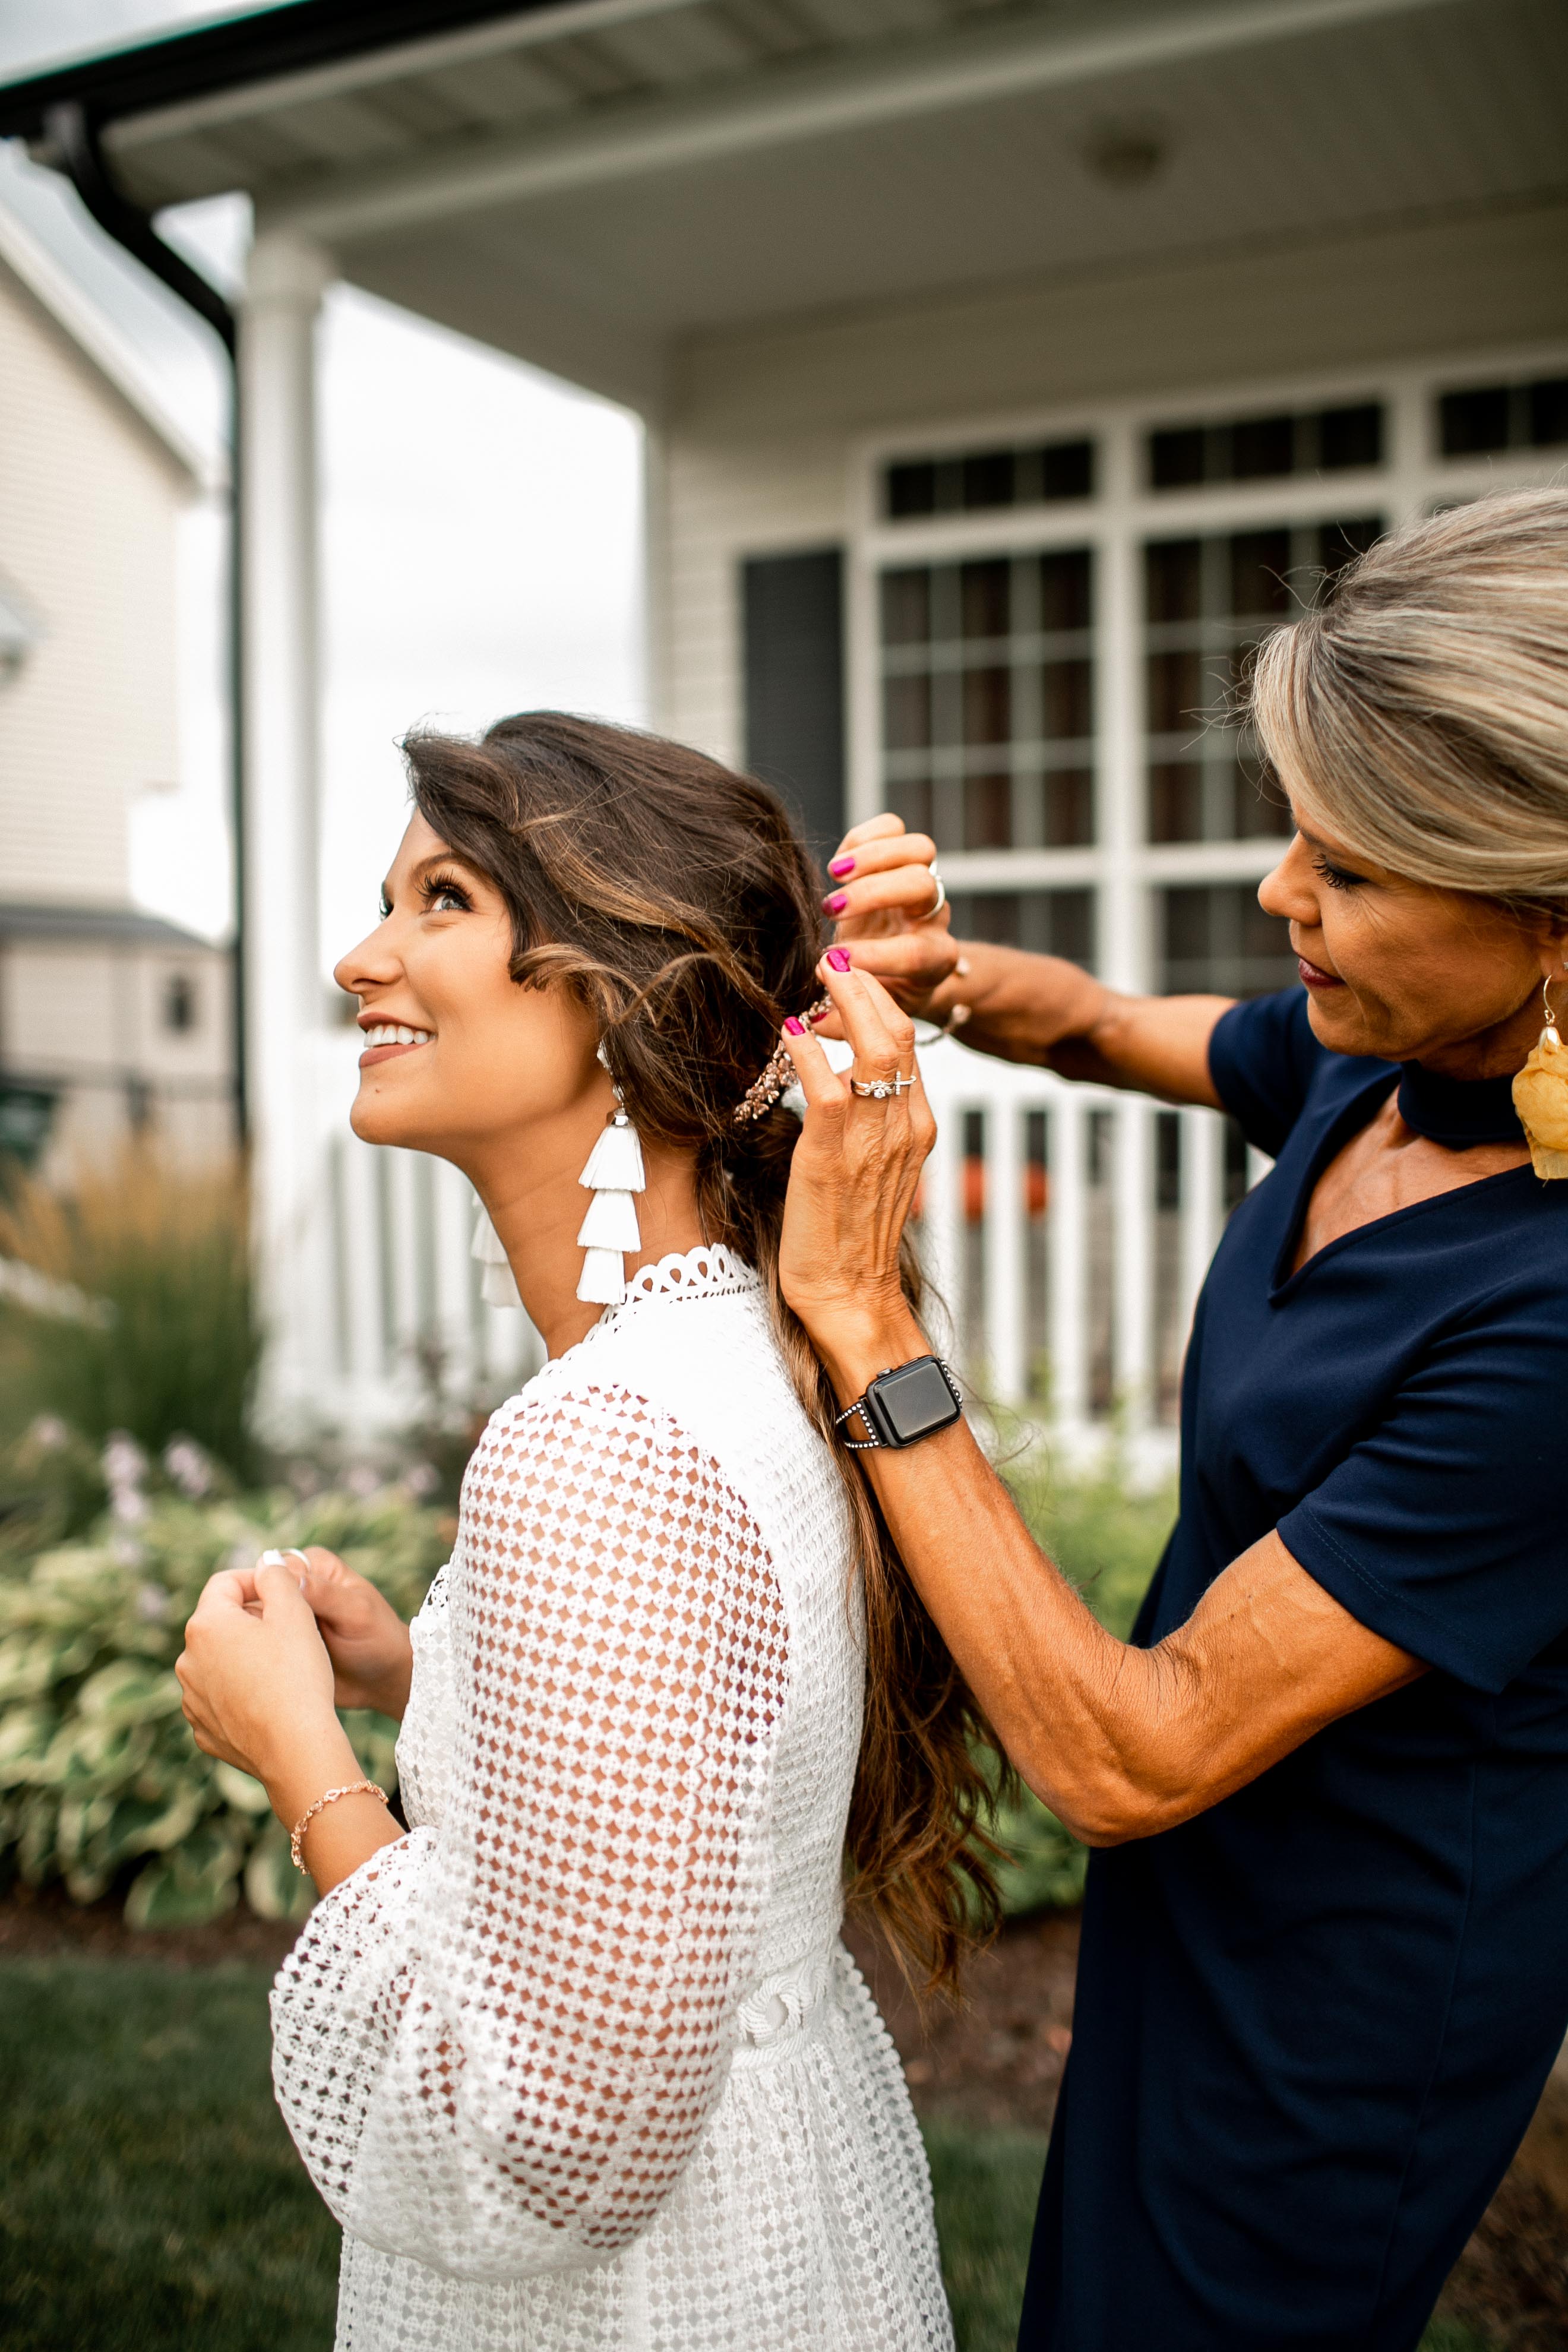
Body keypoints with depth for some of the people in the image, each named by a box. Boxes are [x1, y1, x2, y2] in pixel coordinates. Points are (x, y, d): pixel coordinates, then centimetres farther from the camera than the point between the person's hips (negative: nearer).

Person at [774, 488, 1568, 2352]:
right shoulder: (1385, 1062, -11)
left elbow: (1127, 1757, -32)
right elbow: (1100, 1028, 11)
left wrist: (863, 1316, -32)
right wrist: (944, 977, -11)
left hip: (1336, 2004, -7)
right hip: (1208, 1903, 7)